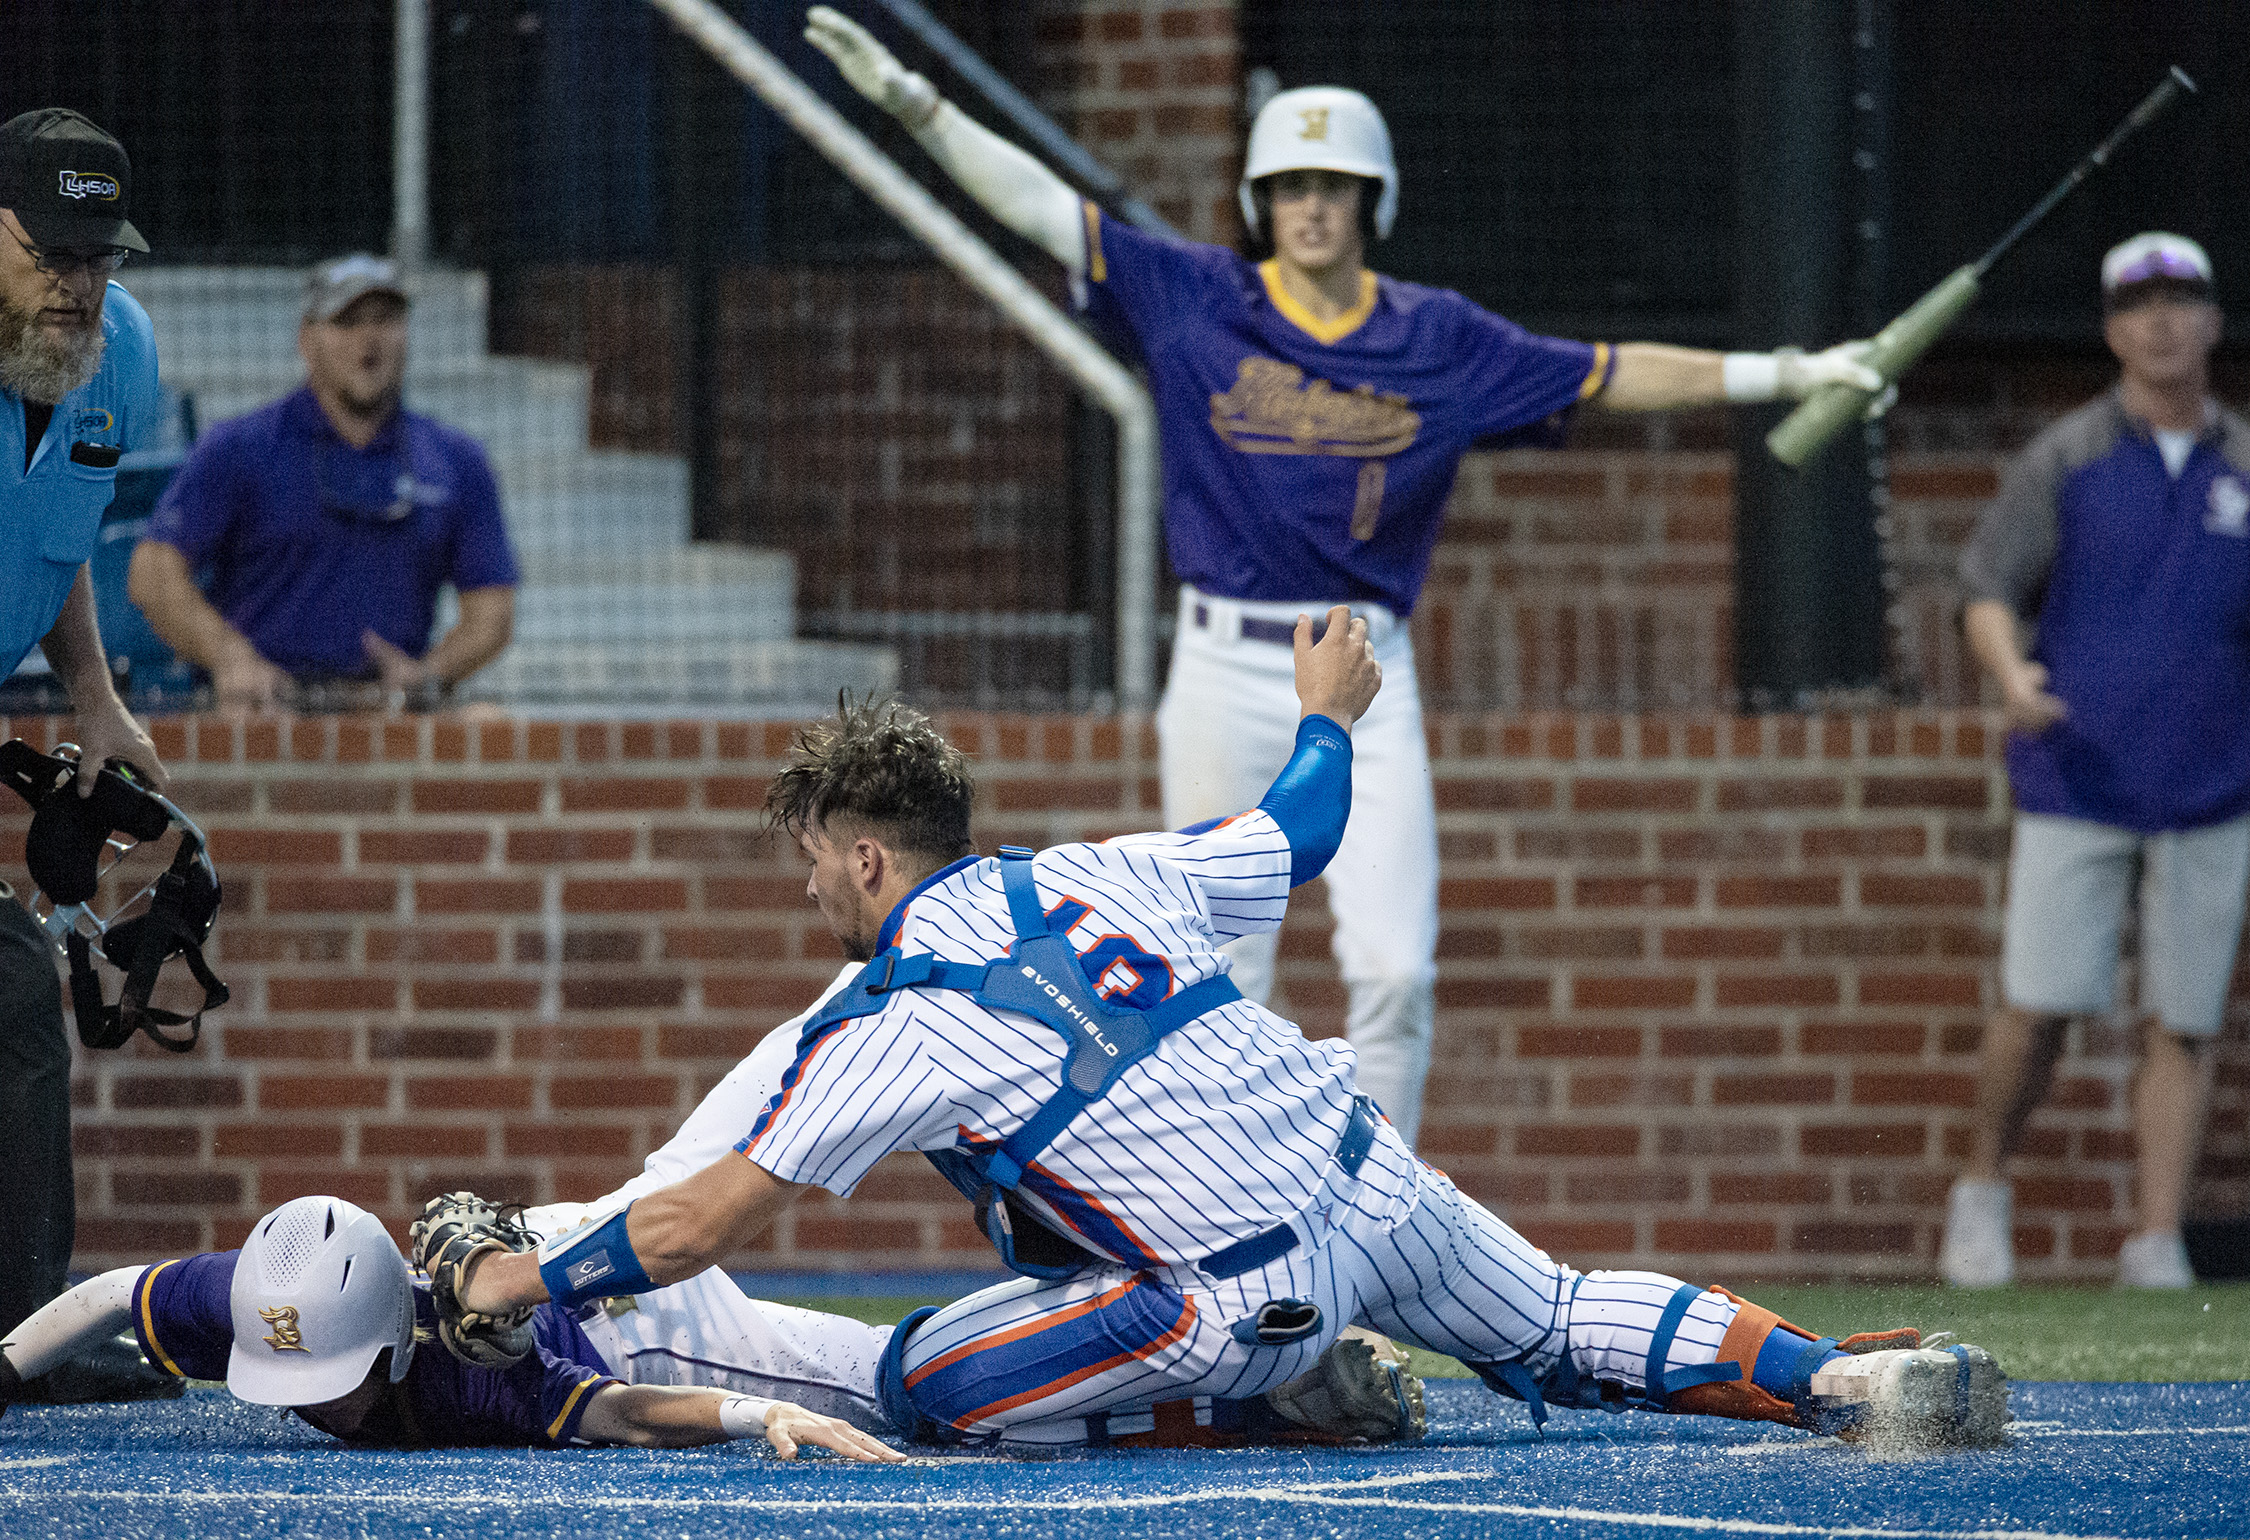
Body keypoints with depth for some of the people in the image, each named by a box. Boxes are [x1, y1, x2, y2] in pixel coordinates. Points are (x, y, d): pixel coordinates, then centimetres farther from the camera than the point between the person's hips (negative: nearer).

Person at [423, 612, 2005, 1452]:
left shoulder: (896, 1024, -6)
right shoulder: (1092, 877, 10)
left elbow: (699, 1226, -3)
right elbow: (1297, 836, 27)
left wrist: (526, 1280, 10)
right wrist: (1331, 712, 47)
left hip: (1243, 1290, -7)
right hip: (1373, 1185, 7)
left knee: (924, 1384, 2)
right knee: (1560, 1326, 27)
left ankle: (1277, 1405, -1)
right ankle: (1844, 1376, 10)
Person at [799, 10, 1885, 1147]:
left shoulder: (1436, 340, 6)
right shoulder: (1197, 303, 1)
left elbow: (1611, 377, 8)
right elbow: (1039, 206, -4)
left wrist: (1785, 375, 6)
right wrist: (910, 102, -13)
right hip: (1224, 676, -1)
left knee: (1396, 969, -8)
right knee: (1220, 983, 1)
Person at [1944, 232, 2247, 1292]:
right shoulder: (2065, 460, 2)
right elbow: (1989, 588, -1)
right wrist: (2011, 674, -21)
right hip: (2076, 781, -2)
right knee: (2038, 1007, -9)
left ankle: (2157, 1242, 4)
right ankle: (1984, 1189, 14)